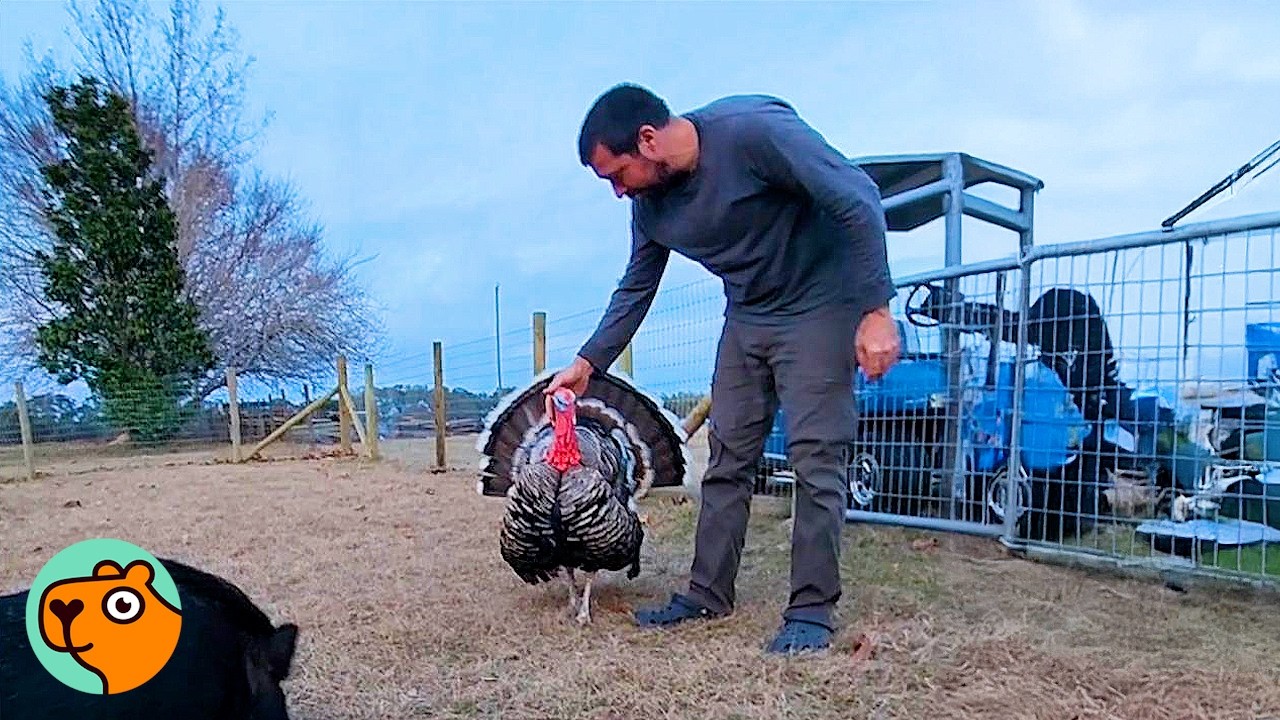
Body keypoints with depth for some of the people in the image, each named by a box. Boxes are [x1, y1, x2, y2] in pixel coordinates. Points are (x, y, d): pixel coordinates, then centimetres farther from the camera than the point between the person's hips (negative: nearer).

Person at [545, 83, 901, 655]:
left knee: (816, 458, -8)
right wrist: (587, 365, 2)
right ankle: (708, 593, 15)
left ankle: (812, 609, 2)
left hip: (819, 306, -6)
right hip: (746, 318, 7)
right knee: (728, 458, 6)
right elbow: (635, 291, 9)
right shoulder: (649, 204, -4)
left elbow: (858, 199, -23)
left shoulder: (752, 129, -25)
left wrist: (876, 309, -26)